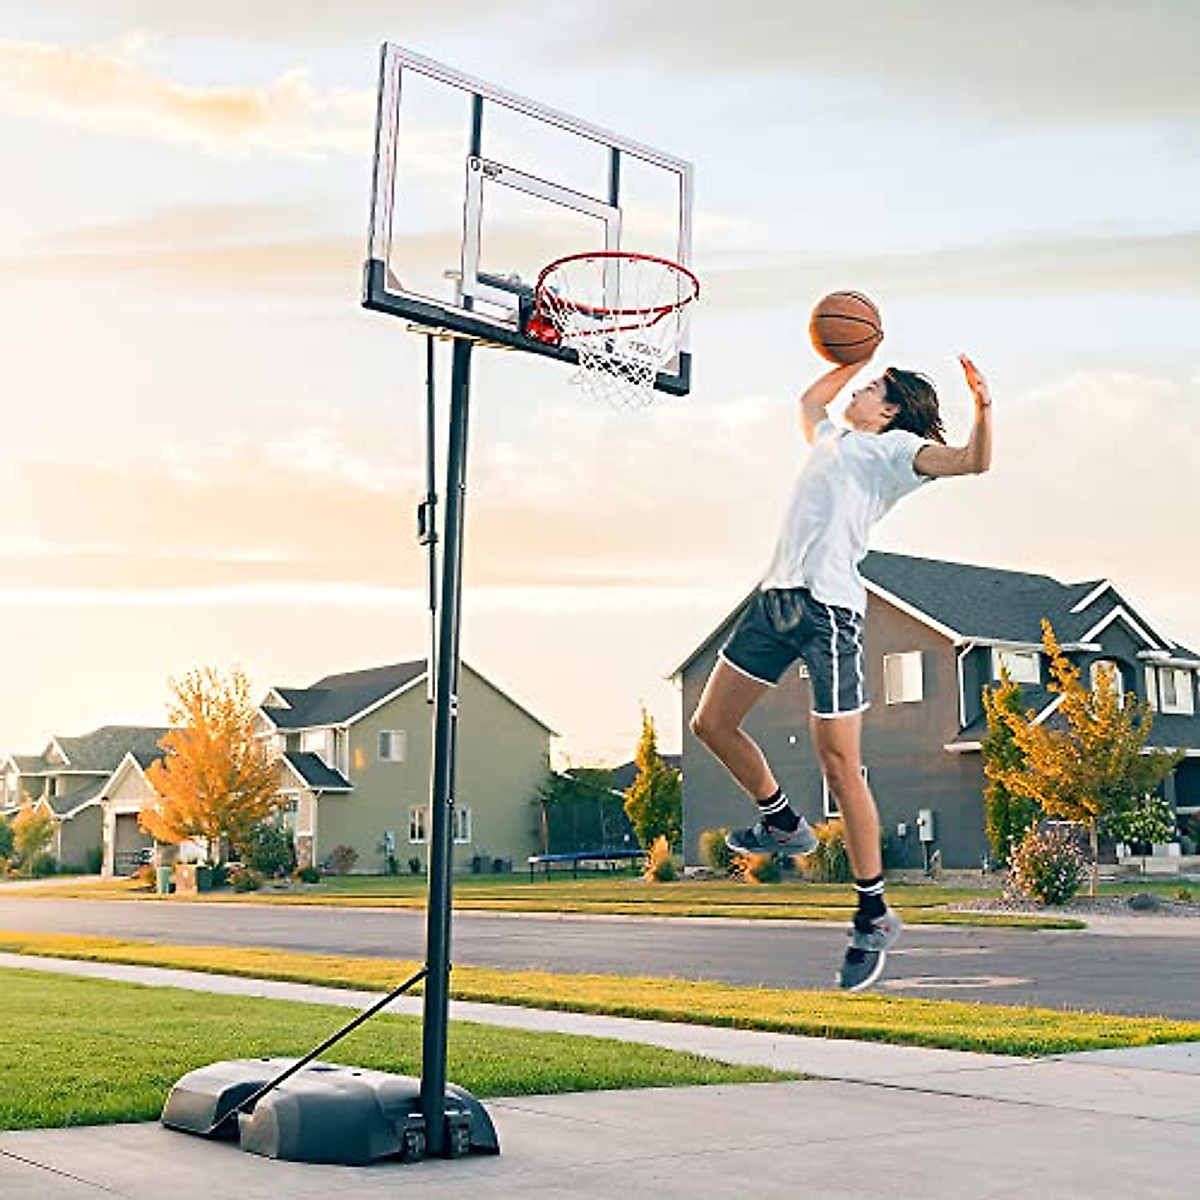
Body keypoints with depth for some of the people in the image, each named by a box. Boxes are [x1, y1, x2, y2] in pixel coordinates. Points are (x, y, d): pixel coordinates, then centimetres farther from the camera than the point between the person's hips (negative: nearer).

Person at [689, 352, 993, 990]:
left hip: (830, 608, -8)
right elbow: (808, 403, 48)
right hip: (775, 596, 8)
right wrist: (851, 359, 41)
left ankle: (874, 916, 2)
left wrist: (983, 406, -27)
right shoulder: (833, 439, 27)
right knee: (712, 723, 11)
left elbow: (972, 461, -11)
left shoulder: (896, 447, 5)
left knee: (839, 764, -9)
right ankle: (783, 824, 31)